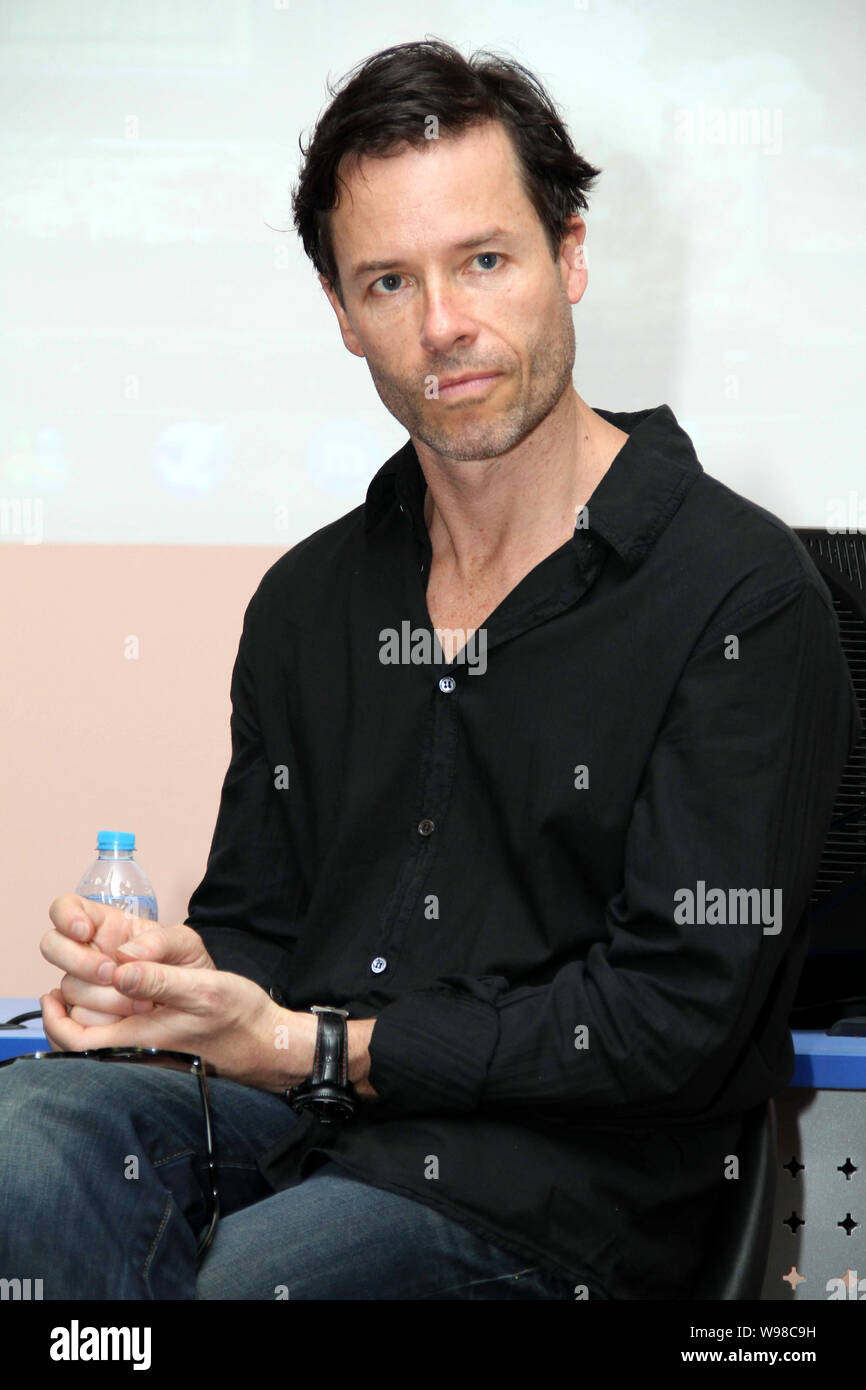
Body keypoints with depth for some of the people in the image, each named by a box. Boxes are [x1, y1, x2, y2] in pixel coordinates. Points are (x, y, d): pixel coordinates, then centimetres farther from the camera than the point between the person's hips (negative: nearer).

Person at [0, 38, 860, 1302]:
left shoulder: (743, 600, -4)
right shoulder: (308, 600, 16)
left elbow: (676, 1016, -10)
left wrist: (318, 1051, -13)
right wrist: (180, 966, -5)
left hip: (559, 1187, -5)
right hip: (298, 1131, 5)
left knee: (254, 1267, -33)